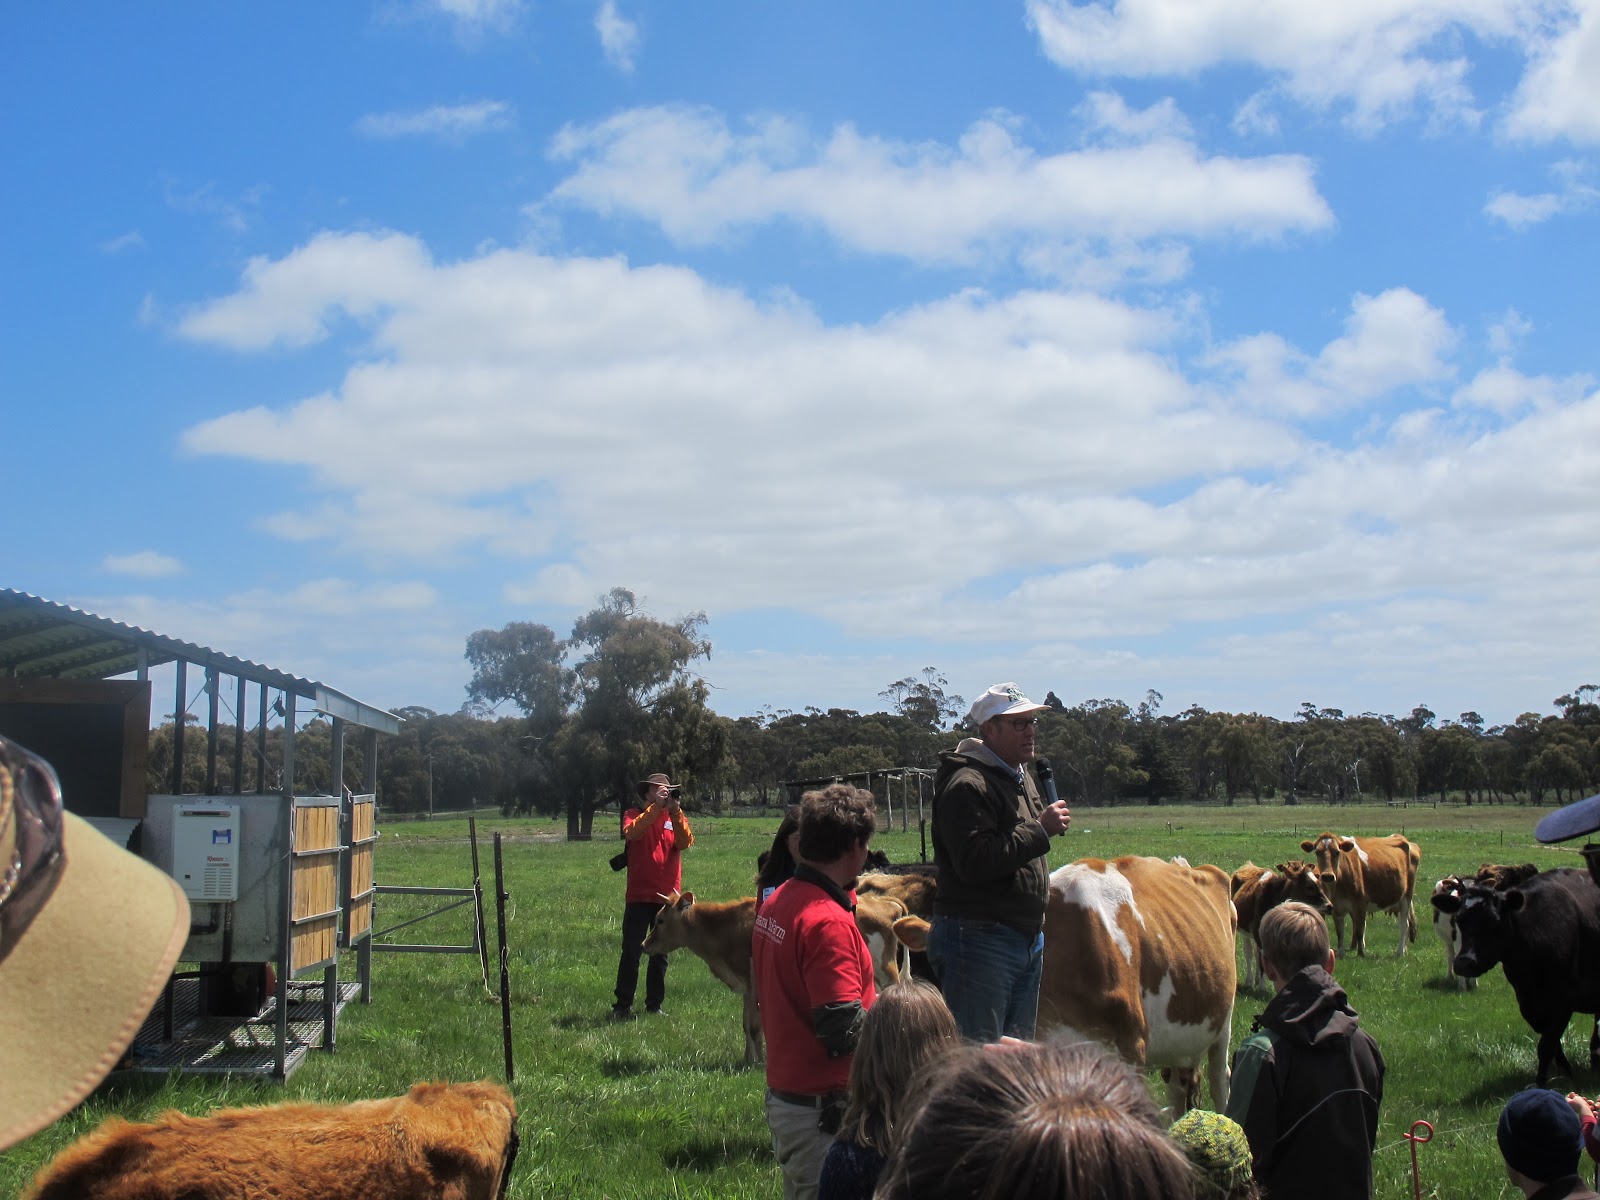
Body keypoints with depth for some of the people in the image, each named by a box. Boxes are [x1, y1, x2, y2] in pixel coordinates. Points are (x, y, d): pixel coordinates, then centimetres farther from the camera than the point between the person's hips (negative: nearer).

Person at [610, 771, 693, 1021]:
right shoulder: (634, 815, 3)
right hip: (639, 896, -3)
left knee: (660, 954, 9)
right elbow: (632, 832, -21)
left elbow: (685, 842, -11)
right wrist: (656, 807, -26)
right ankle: (622, 1005, 0)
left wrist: (675, 811, -22)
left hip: (667, 897, 3)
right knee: (631, 952, -5)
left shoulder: (676, 817, 9)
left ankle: (654, 1005, 17)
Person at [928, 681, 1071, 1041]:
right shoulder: (967, 785, -15)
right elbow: (975, 862, -27)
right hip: (977, 940, -10)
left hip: (1027, 940, 10)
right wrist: (1040, 829, -21)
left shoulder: (1021, 778, 17)